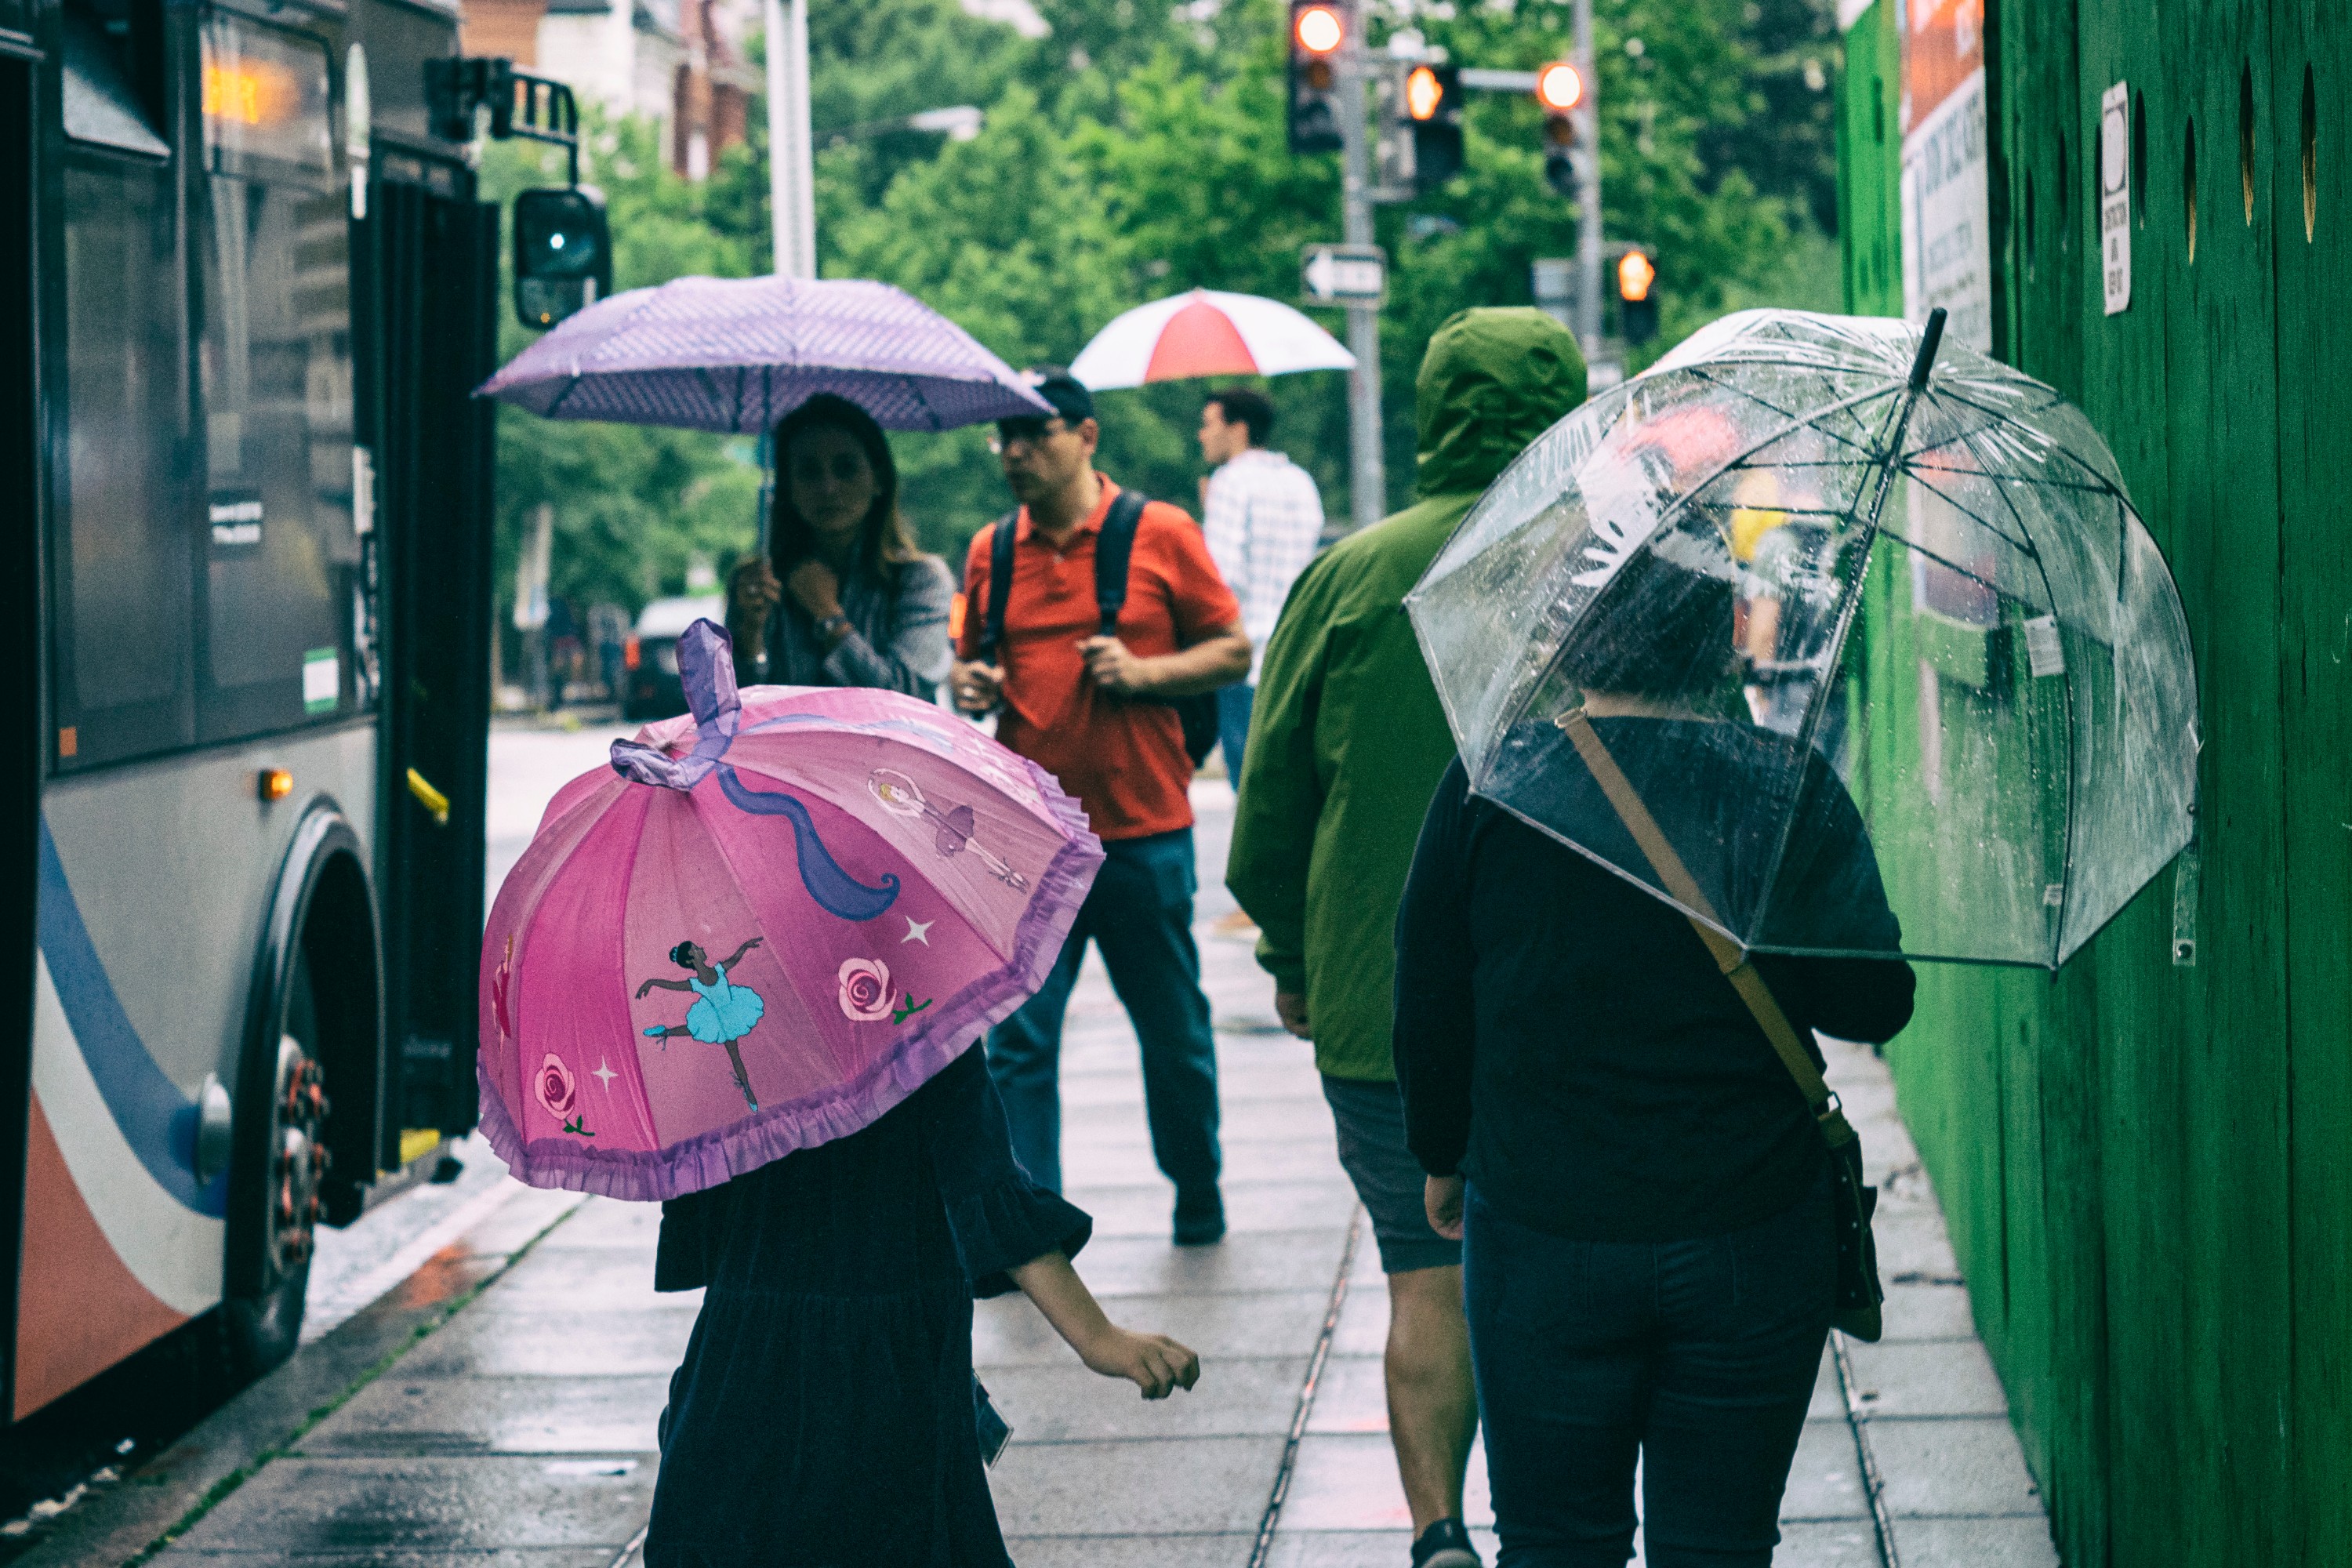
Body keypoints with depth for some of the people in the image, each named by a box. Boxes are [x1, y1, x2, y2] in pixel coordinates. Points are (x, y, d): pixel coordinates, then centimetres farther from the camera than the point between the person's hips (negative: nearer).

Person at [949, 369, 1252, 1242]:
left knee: (1175, 1035, 10)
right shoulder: (991, 552, 9)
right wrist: (970, 686, -2)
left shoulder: (1161, 534, -1)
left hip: (1144, 832, -2)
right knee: (1018, 1041, -4)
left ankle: (1198, 1194, 30)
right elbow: (966, 662, 21)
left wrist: (1143, 673, -14)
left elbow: (1234, 652, 2)